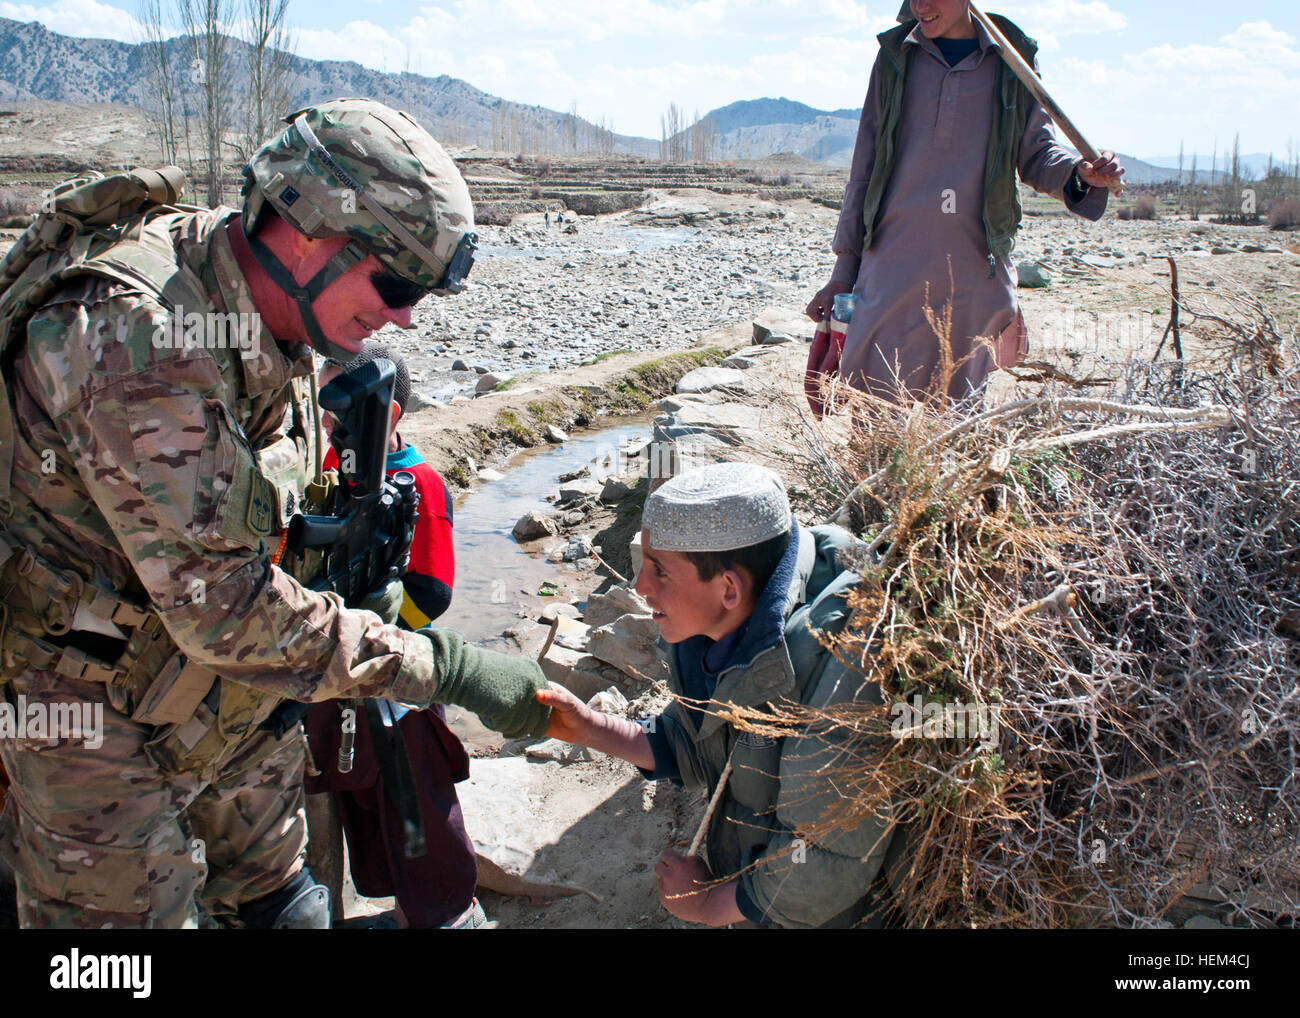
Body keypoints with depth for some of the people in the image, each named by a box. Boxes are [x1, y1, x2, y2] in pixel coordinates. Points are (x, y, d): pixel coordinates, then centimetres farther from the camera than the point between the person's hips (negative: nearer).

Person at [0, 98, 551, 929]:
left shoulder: (261, 313, -4)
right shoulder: (141, 341, -32)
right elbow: (222, 607, -34)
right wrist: (447, 670, -31)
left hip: (204, 675, 8)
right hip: (86, 694, -8)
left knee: (274, 895, 19)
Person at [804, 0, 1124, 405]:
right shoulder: (895, 57, 12)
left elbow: (1036, 154, 14)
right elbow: (865, 167, 13)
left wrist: (1079, 172, -11)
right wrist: (845, 268, 9)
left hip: (975, 271, 0)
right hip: (893, 263, 0)